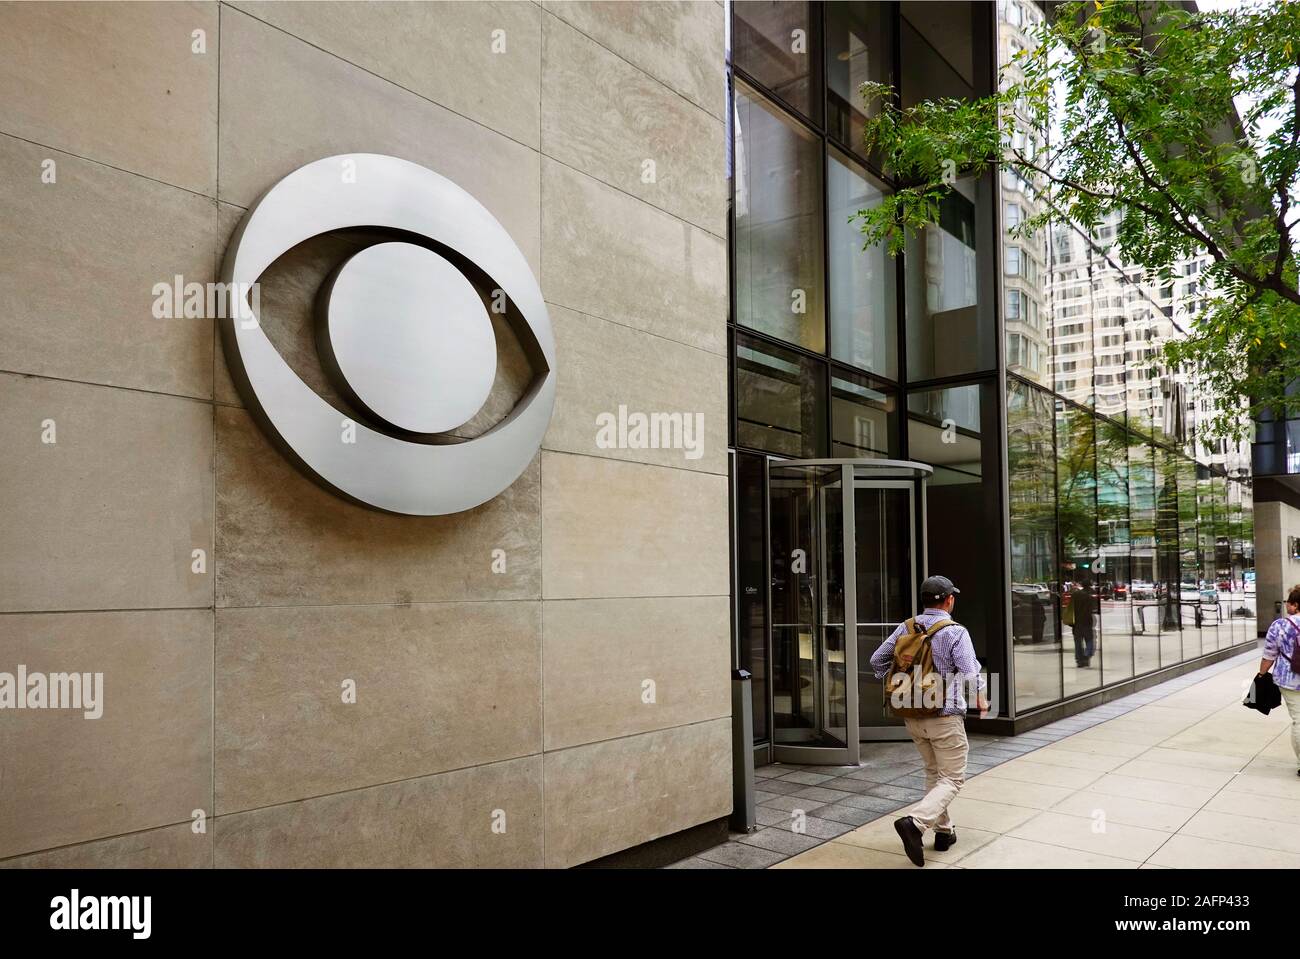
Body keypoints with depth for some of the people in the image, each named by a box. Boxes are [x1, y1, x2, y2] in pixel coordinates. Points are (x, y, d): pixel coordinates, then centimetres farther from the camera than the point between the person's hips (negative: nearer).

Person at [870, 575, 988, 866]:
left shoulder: (906, 628, 1)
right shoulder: (955, 632, -14)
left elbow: (877, 659, 5)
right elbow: (970, 674, -17)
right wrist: (981, 701, 3)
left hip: (913, 715, 6)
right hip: (945, 716, -6)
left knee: (933, 773, 22)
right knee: (952, 779, 3)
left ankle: (944, 831, 27)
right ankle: (914, 822, -16)